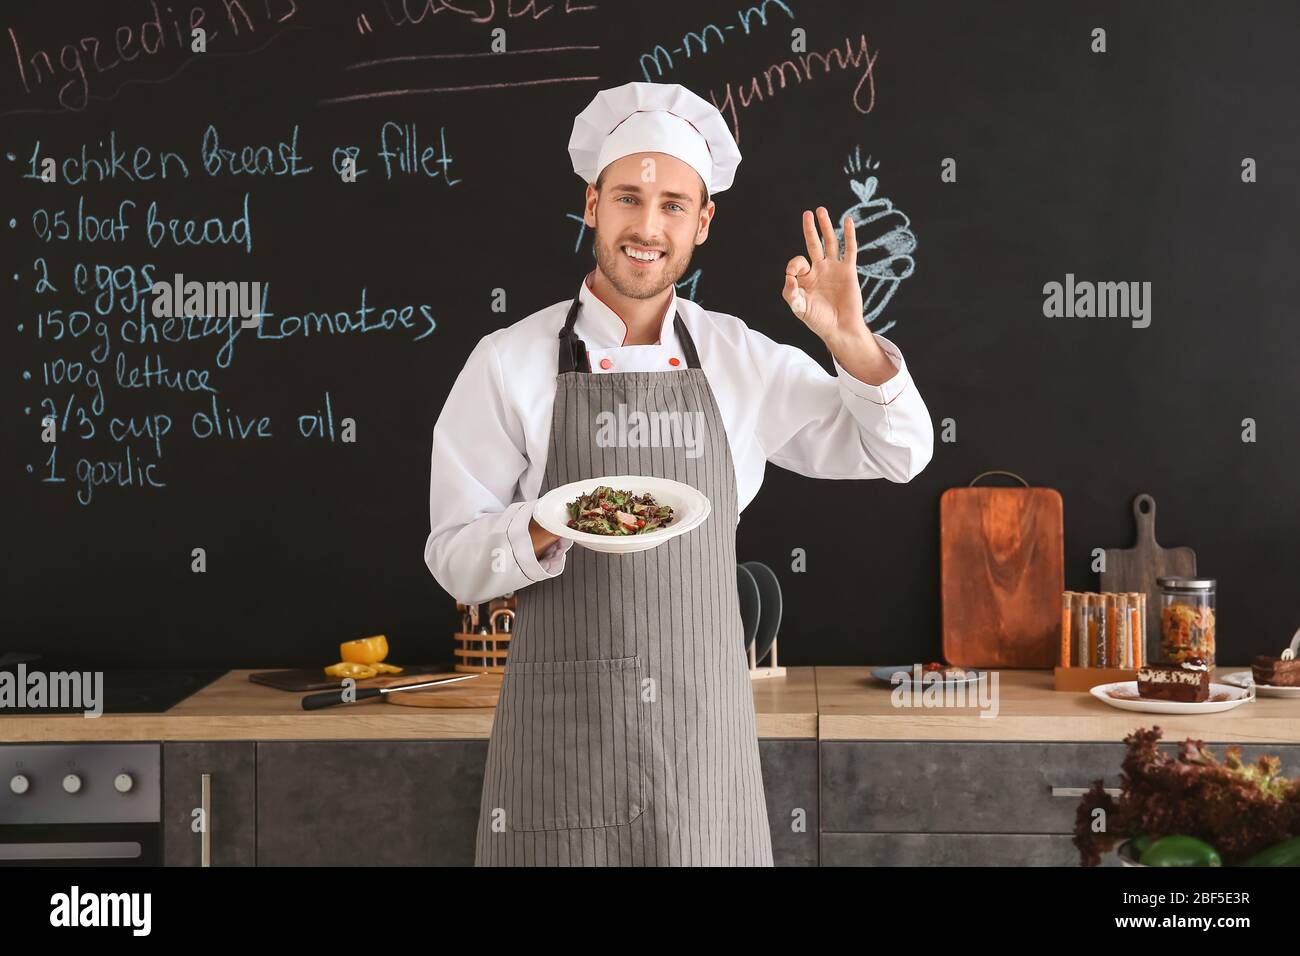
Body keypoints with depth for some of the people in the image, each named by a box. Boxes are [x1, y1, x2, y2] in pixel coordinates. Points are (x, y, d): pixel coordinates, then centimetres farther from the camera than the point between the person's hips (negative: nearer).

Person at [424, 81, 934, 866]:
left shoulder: (742, 361, 4)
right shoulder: (508, 363, -3)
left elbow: (899, 454, 8)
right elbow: (455, 557, -2)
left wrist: (849, 340, -9)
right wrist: (544, 530, -23)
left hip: (705, 722, 2)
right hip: (562, 725, -2)